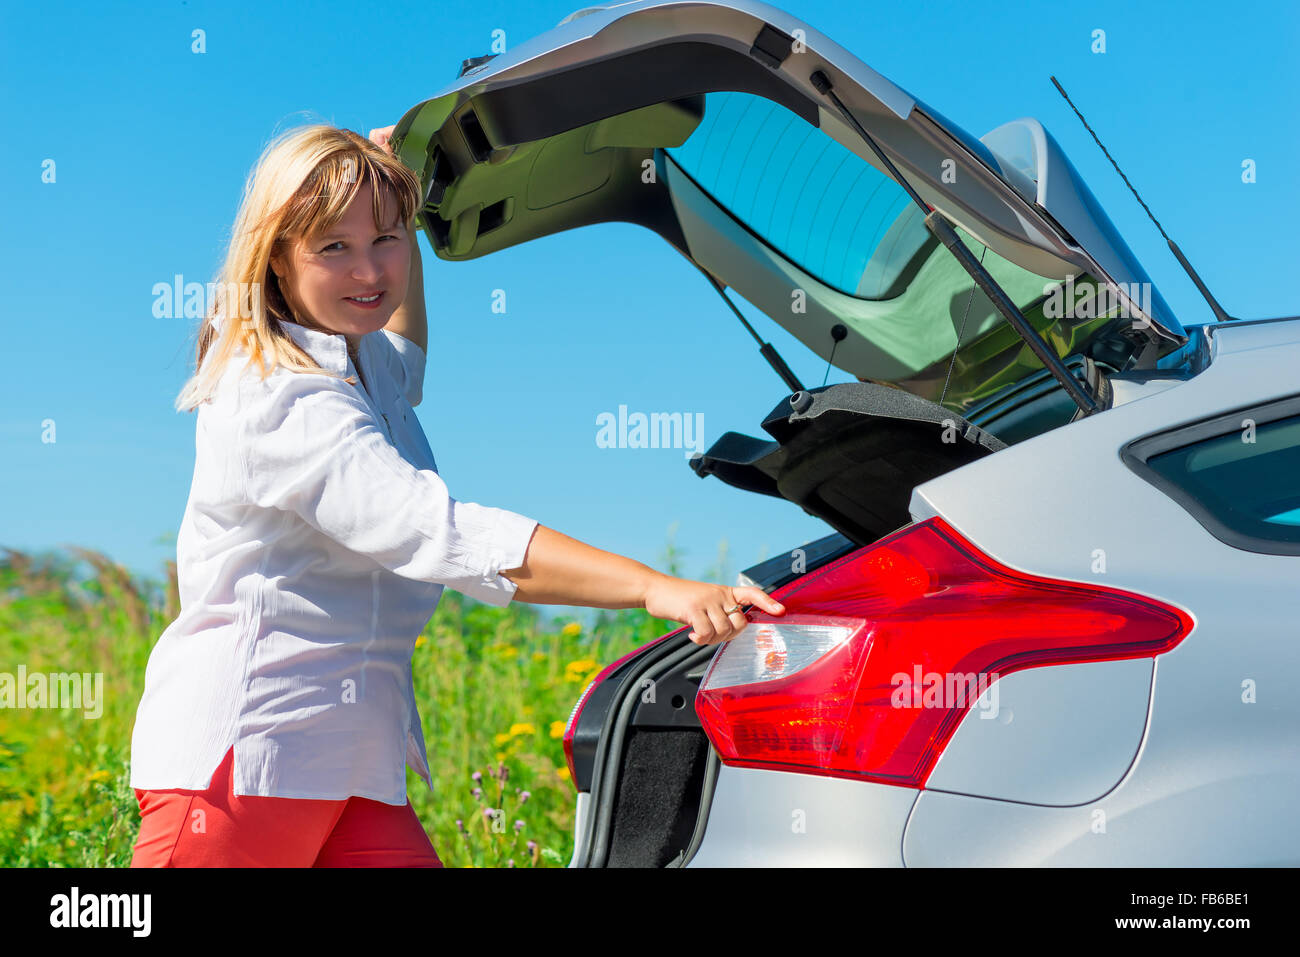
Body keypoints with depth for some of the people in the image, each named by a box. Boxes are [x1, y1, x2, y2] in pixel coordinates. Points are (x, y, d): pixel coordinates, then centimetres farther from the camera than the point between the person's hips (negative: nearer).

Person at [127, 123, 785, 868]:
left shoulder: (369, 365, 13)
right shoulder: (280, 401, -17)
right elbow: (441, 533, -30)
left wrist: (396, 226, 28)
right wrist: (656, 589, -37)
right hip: (236, 757, -8)